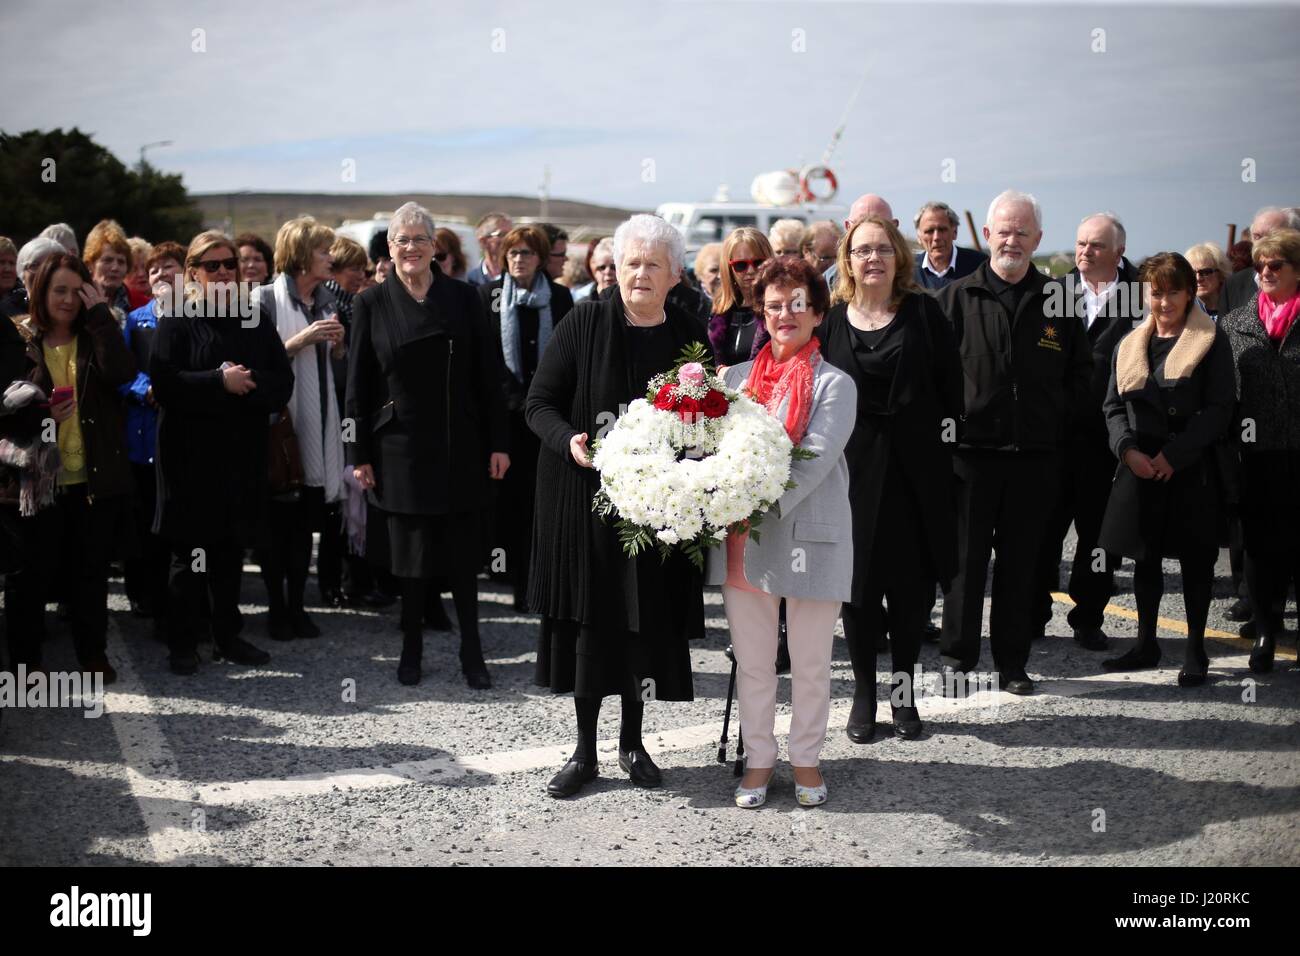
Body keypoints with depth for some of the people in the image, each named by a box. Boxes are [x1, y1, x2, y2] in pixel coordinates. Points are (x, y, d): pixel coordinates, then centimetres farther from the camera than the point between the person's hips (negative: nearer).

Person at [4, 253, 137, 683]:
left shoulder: (96, 336, 7)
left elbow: (122, 373, -14)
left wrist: (100, 313, -12)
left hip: (95, 477, 2)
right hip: (39, 478, -2)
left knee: (91, 569, 10)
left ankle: (93, 652, 23)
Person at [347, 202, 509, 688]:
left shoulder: (463, 298, 3)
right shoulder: (372, 303, 2)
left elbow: (488, 374, 2)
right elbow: (358, 386, 2)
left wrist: (498, 442, -2)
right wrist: (359, 456, -2)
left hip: (459, 447, 0)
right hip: (400, 448, 0)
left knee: (462, 552, 4)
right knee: (410, 554, 7)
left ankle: (471, 652, 14)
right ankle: (412, 648, 21)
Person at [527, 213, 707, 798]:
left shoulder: (689, 338, 3)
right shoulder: (584, 324, -5)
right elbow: (538, 404, -4)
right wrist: (569, 440, -22)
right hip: (586, 493, -2)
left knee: (650, 618, 7)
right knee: (589, 615, 2)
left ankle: (632, 740, 25)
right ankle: (585, 749, 16)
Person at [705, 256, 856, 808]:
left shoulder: (834, 384, -1)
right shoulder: (736, 378, 10)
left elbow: (817, 459, -13)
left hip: (810, 534, -3)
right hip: (741, 539, 3)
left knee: (811, 662, 8)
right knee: (752, 660, 10)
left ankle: (806, 759, 24)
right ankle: (758, 759, 24)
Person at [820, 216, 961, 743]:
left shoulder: (923, 313, 2)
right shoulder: (831, 319, 3)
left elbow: (950, 383, 2)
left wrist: (946, 439, -4)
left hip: (914, 467, 0)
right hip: (853, 467, 0)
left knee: (912, 581, 5)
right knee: (857, 580, 5)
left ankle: (904, 691, 20)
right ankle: (863, 694, 18)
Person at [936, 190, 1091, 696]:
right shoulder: (956, 297, 3)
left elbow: (1081, 370, 15)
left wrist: (1053, 409, 3)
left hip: (1035, 454, 2)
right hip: (971, 449, -2)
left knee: (1020, 560, 8)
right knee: (966, 558, 2)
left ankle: (1012, 663, 18)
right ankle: (957, 658, 13)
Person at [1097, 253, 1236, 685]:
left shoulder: (1211, 342, -2)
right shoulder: (1130, 343, 10)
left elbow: (1219, 409, -9)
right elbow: (1114, 405, 8)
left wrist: (1173, 455, -15)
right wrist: (1128, 449, -10)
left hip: (1193, 470, -4)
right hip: (1140, 468, 4)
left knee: (1195, 557, 3)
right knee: (1145, 556, 11)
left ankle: (1196, 650, 12)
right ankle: (1146, 644, 22)